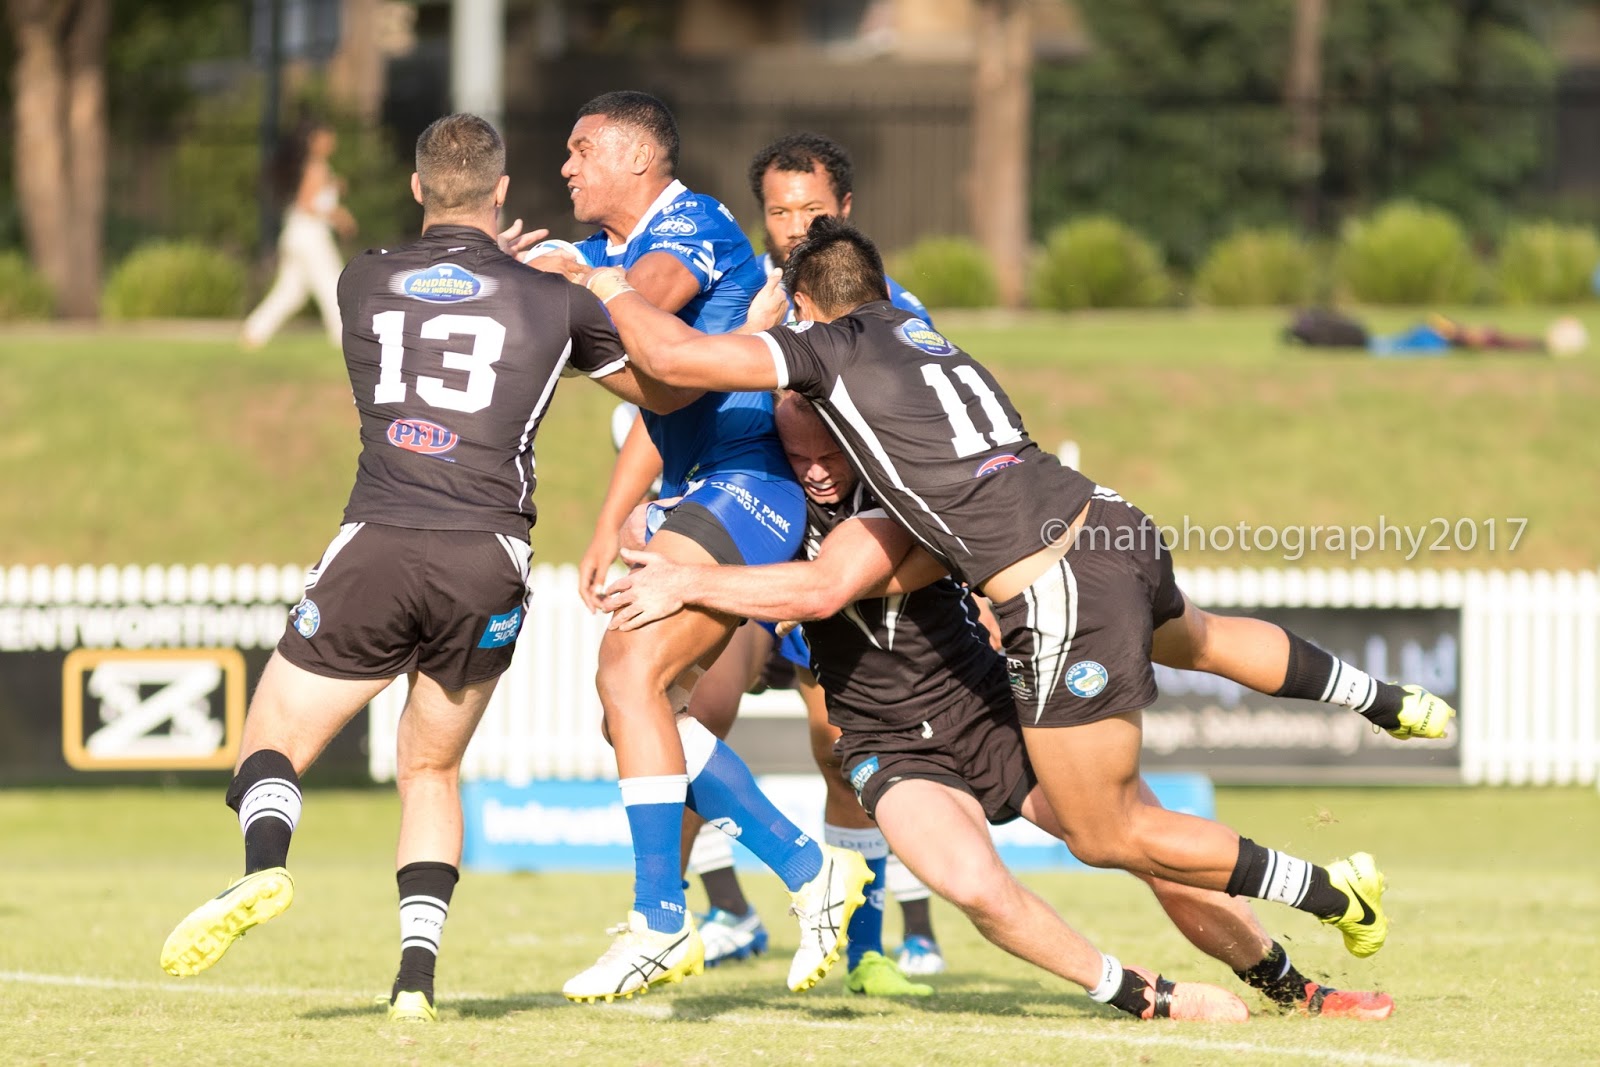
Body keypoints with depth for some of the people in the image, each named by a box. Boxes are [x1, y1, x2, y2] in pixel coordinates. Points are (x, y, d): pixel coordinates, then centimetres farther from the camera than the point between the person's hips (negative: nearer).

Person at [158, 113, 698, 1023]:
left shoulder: (364, 283, 11)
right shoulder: (553, 301, 9)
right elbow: (666, 391, 24)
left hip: (377, 546, -1)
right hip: (487, 560, 1)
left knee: (272, 748, 9)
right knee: (431, 770, 20)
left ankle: (266, 865, -25)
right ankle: (418, 974, 3)